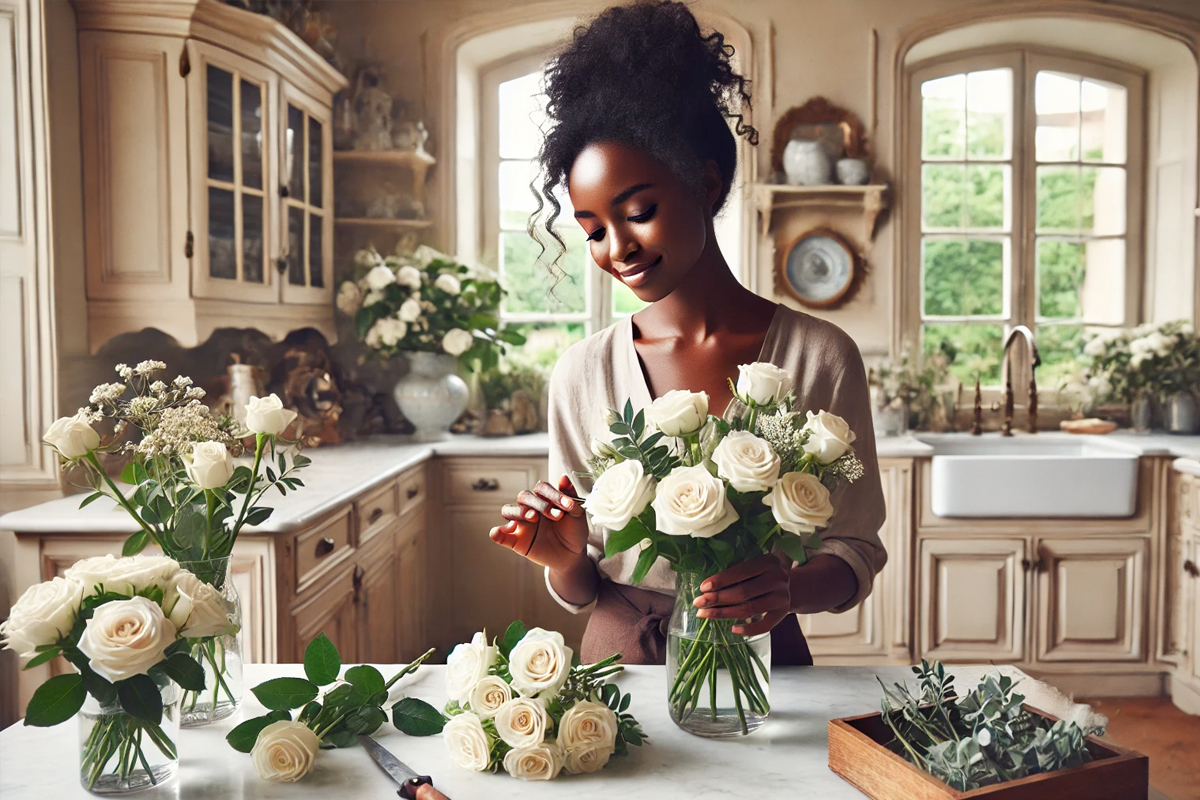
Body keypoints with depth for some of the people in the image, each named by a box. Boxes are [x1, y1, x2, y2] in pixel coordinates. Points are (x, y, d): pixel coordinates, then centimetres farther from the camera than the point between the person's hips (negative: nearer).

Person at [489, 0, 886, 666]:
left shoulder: (820, 357, -4)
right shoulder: (582, 374, 0)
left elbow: (856, 549, 2)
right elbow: (580, 592, 8)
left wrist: (790, 588, -19)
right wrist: (566, 558, -15)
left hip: (760, 661, 0)